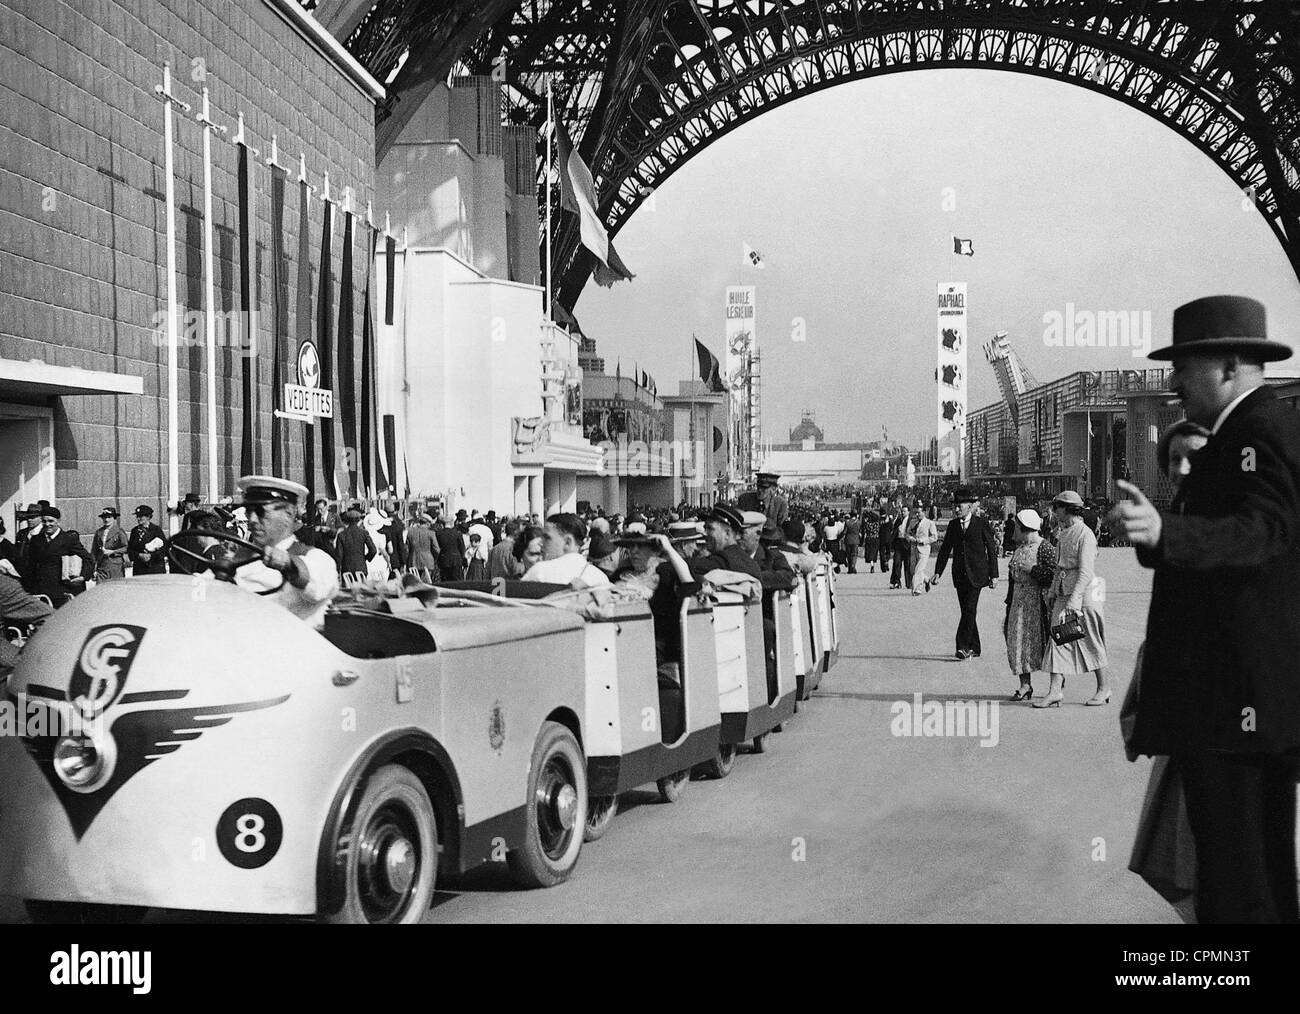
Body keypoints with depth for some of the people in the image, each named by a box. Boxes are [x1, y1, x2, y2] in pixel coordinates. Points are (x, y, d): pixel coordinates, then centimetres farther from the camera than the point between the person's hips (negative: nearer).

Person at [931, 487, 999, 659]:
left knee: (970, 610, -14)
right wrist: (938, 571, 6)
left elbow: (992, 550, 1)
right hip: (960, 574, 5)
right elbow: (945, 549, 13)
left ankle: (963, 647, -16)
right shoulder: (953, 525, 10)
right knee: (966, 611, 7)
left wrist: (994, 575, -2)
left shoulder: (982, 524, -2)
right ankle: (974, 648, 15)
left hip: (976, 574, -5)